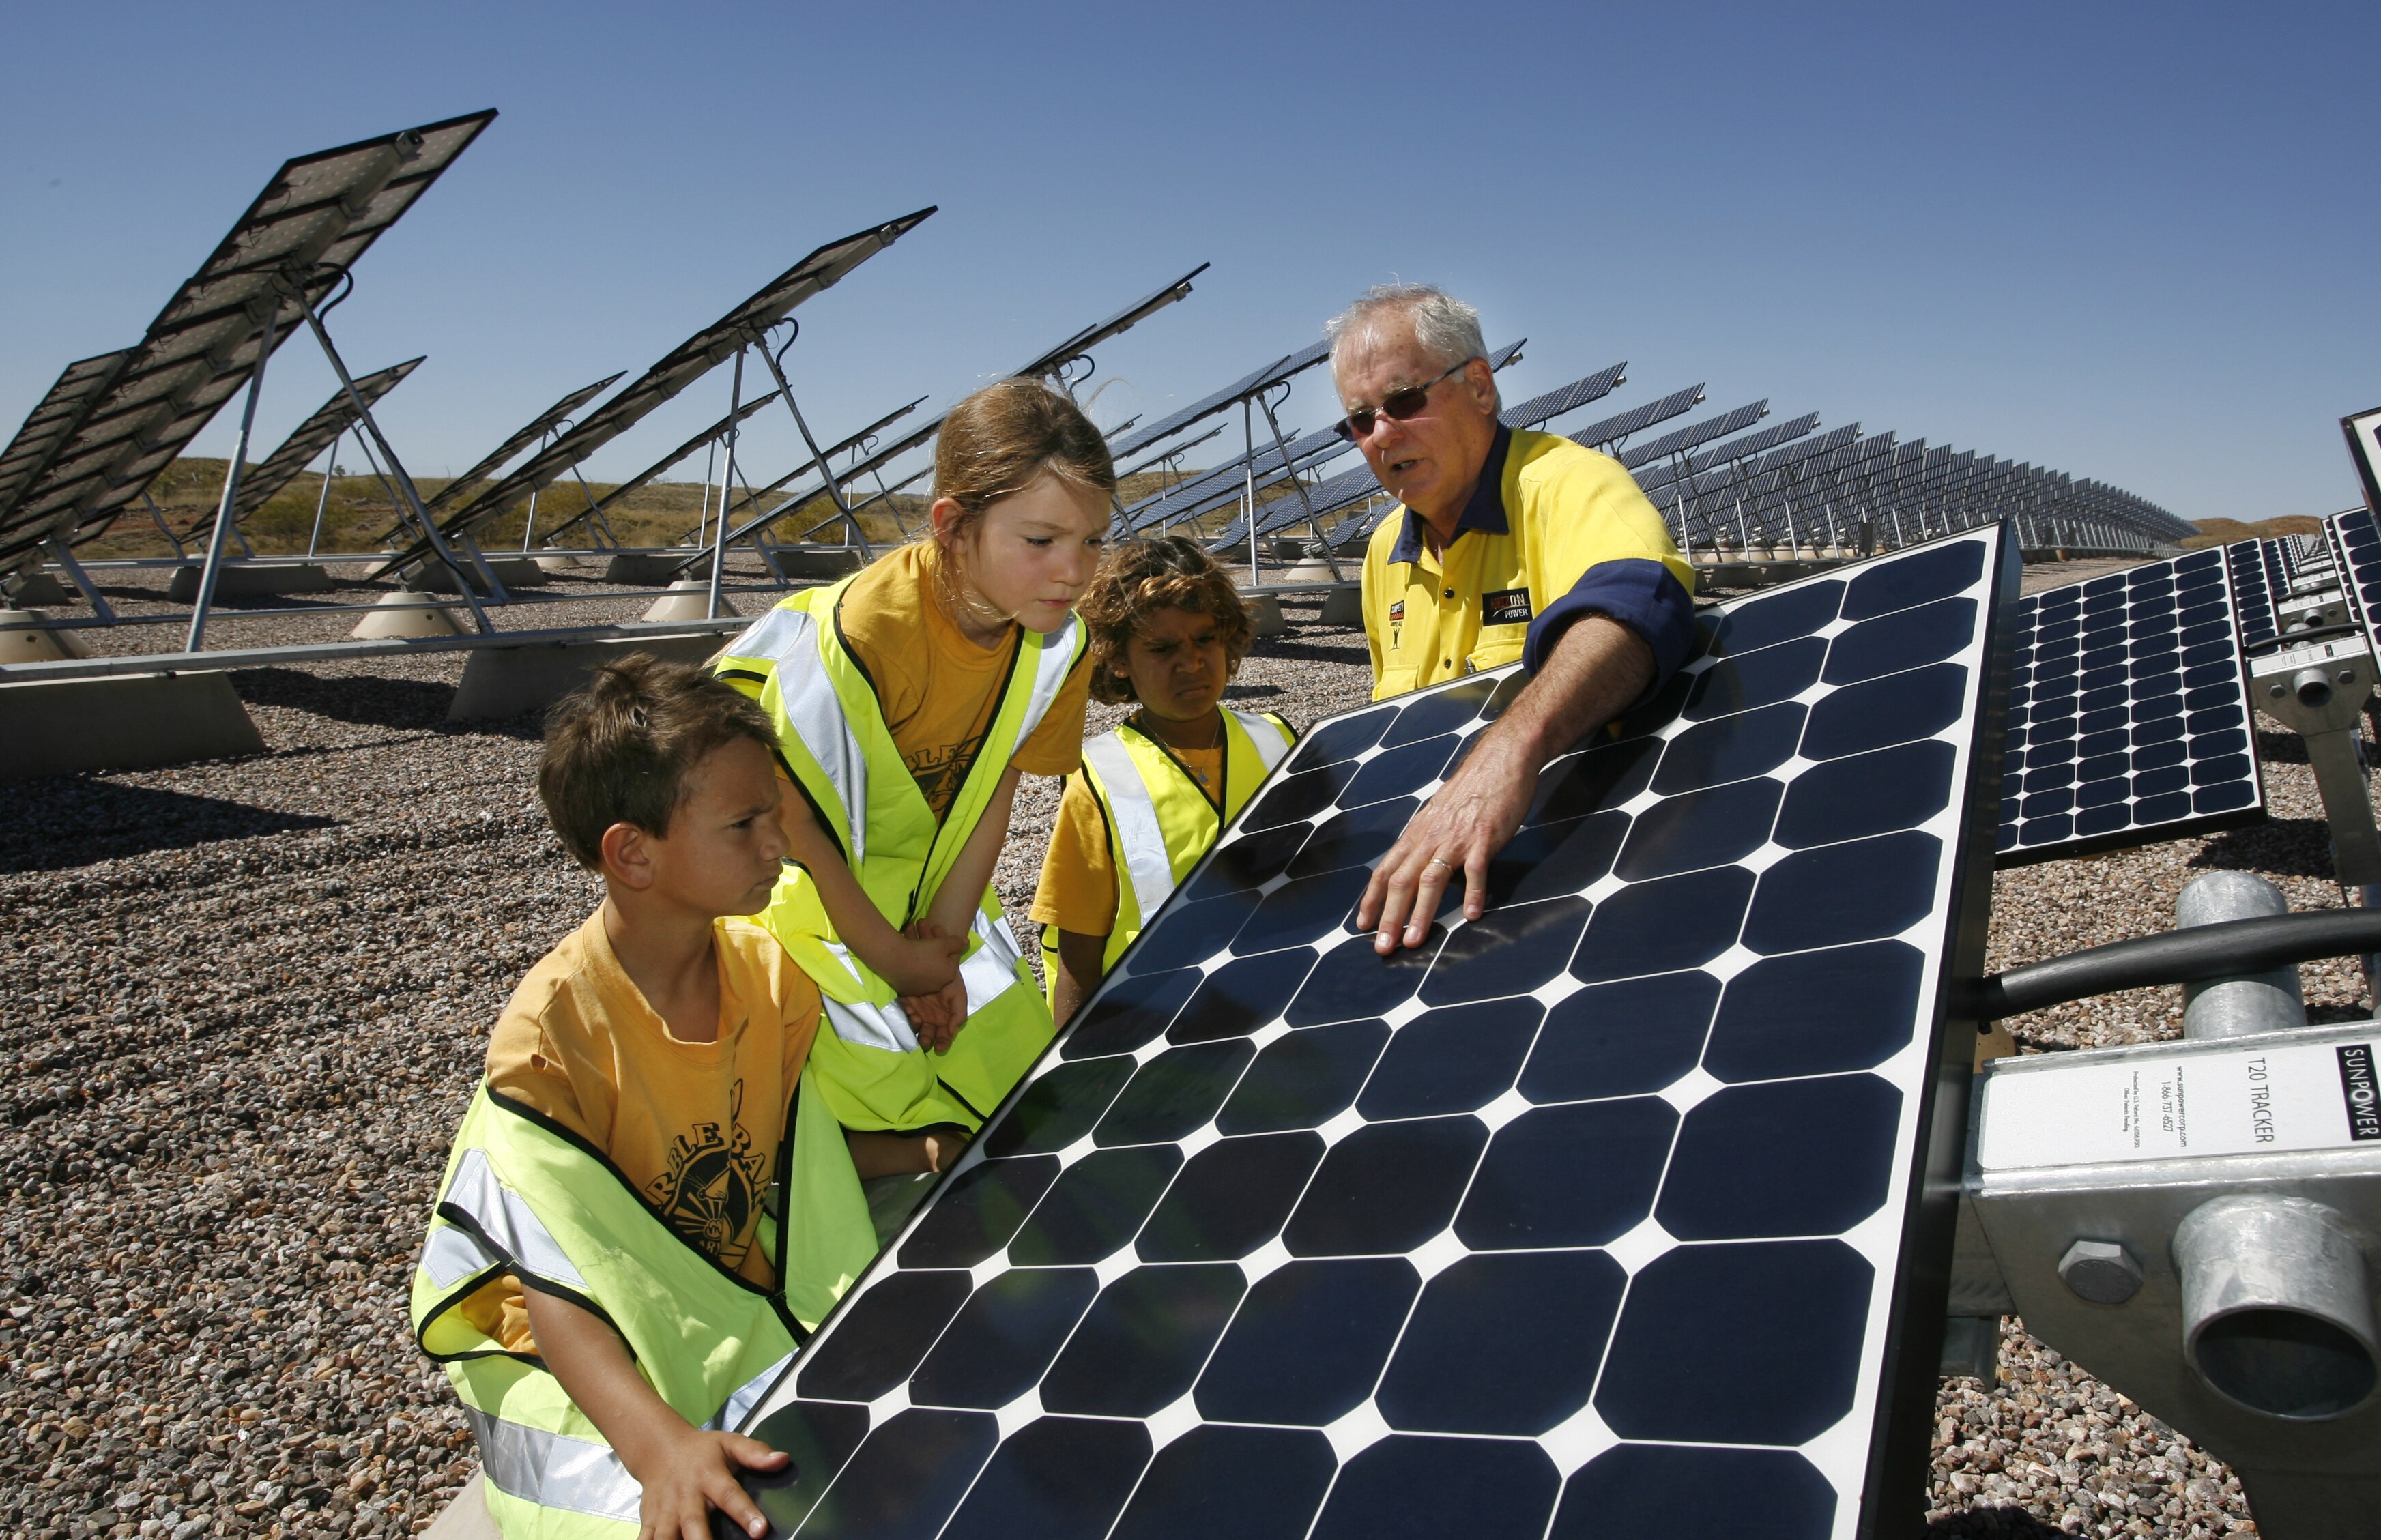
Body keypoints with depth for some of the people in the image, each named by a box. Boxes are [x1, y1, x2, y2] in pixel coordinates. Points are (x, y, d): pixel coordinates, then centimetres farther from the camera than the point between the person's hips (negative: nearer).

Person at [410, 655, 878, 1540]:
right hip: (594, 1362, -5)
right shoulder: (549, 1036, -22)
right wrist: (659, 1442, -39)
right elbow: (558, 1295, -25)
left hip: (744, 1314, 5)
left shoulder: (771, 970, -6)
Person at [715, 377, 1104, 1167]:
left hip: (936, 896, 6)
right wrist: (892, 956, -12)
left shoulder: (1055, 640, -13)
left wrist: (944, 938, -7)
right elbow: (796, 823, -21)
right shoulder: (851, 638, -32)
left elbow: (994, 790, -3)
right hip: (820, 902, -5)